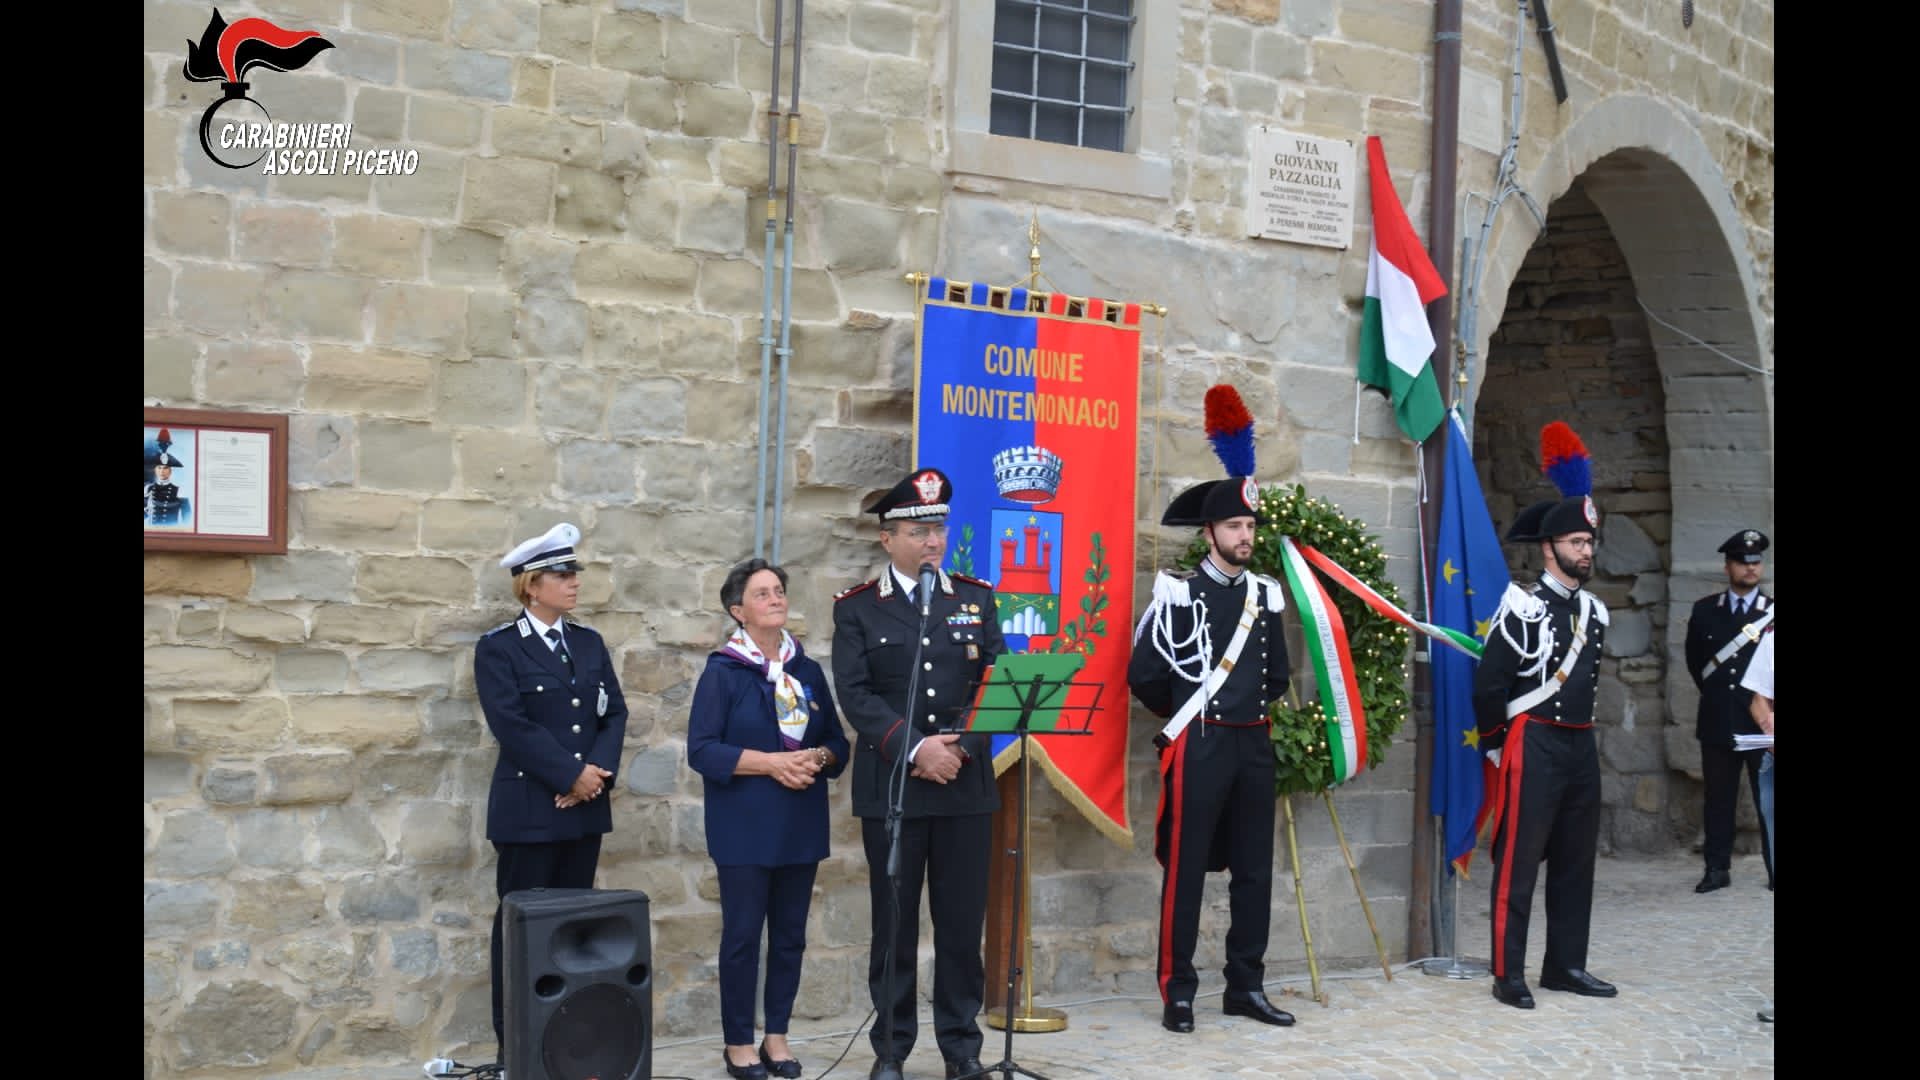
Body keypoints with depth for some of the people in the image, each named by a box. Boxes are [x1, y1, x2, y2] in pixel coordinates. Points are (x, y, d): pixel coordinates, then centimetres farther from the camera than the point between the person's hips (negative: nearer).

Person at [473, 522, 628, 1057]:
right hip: (529, 808, -5)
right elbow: (511, 725, -15)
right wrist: (572, 774, -15)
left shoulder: (589, 643, 12)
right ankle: (513, 1039, 11)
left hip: (586, 807, 6)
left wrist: (600, 770, -9)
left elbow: (615, 713, 7)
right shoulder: (498, 648, -6)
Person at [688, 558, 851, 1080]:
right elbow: (702, 749, -12)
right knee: (742, 933, 1)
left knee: (790, 933, 9)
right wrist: (772, 763, -18)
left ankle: (777, 1035, 21)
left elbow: (838, 742, 12)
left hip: (801, 825, 5)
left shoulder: (809, 671, 9)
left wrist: (818, 758, -11)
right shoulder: (722, 671, -5)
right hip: (746, 827, -5)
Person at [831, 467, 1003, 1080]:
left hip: (967, 784, 2)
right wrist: (914, 749, -16)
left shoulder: (976, 598, 10)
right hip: (891, 787, -2)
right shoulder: (857, 608, 3)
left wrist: (962, 746, -10)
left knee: (963, 921, 5)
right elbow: (856, 695, -6)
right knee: (893, 924, 5)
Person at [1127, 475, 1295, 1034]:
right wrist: (1184, 715, 6)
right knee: (1185, 870, -1)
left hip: (1254, 745, 6)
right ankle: (1177, 992, 6)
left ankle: (1246, 987, 19)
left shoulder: (1266, 594, 10)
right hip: (1199, 746, -5)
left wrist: (1251, 711, 14)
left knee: (1254, 869, 9)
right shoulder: (1179, 593, -7)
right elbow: (1143, 675, -7)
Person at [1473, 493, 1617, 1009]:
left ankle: (1565, 965, 22)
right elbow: (1488, 684, -12)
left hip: (1582, 746, 7)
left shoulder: (1595, 610, 11)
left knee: (1575, 862, 12)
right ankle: (1509, 974, 2)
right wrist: (1497, 748, -4)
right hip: (1534, 748, -7)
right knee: (1518, 863, -3)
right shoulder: (1523, 607, -12)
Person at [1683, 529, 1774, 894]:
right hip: (1717, 723, 2)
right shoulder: (1705, 610, 7)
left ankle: (1773, 869, 7)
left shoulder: (1771, 612, 1)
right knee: (1718, 800, 6)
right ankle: (1718, 868, 11)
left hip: (1761, 723, -2)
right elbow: (1694, 659, 18)